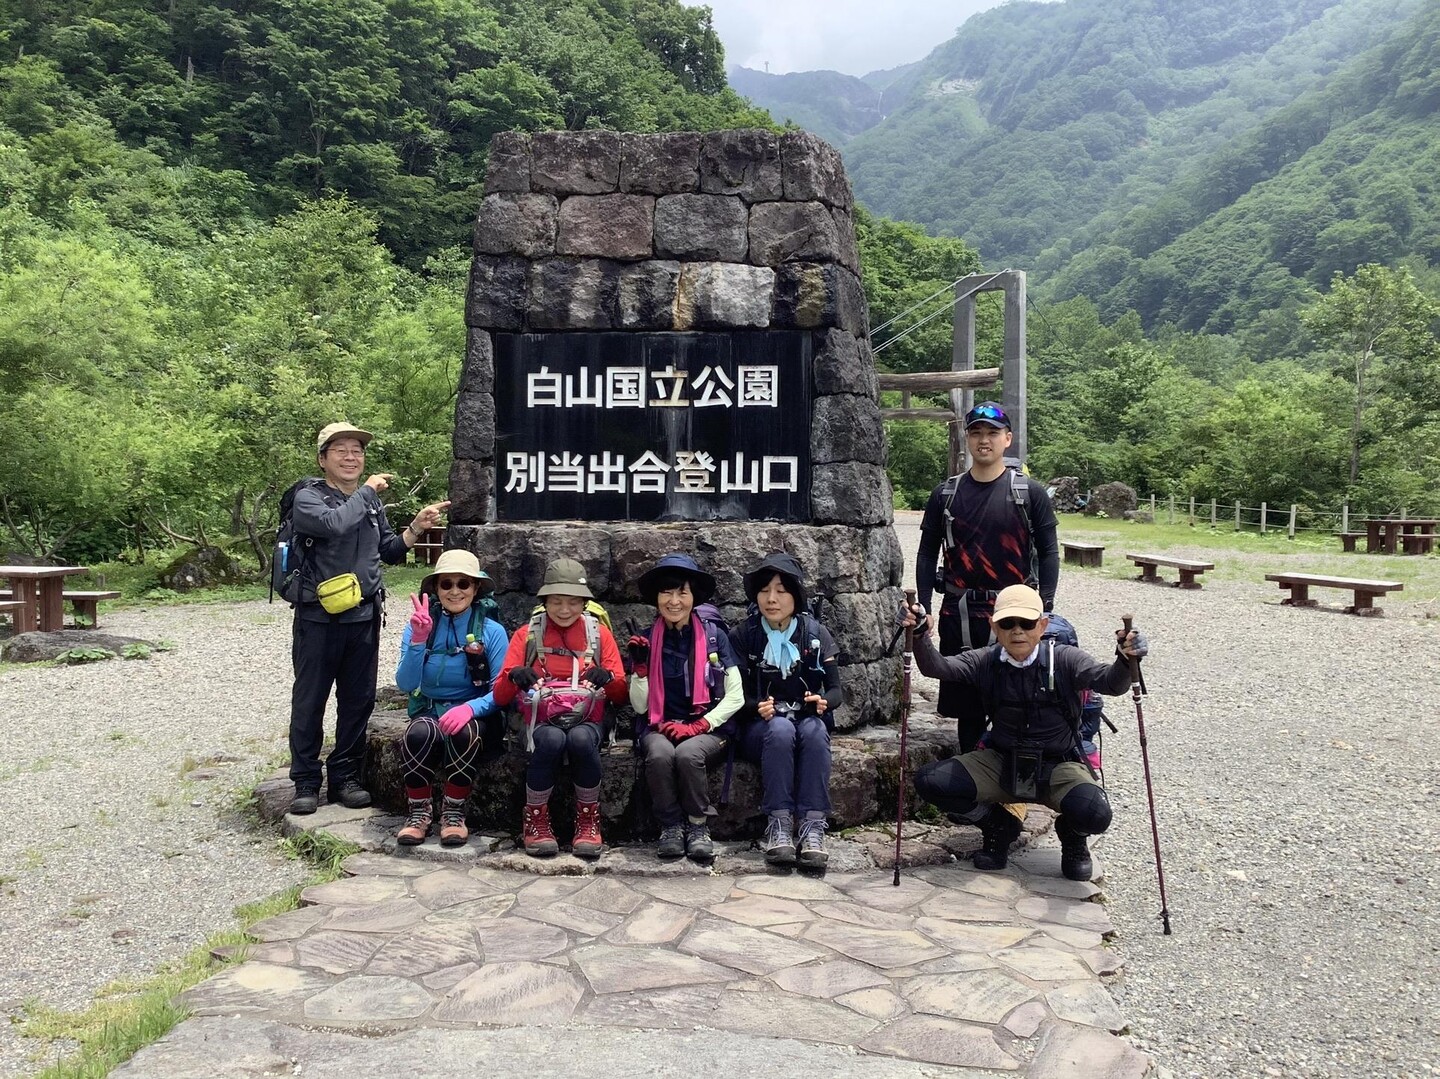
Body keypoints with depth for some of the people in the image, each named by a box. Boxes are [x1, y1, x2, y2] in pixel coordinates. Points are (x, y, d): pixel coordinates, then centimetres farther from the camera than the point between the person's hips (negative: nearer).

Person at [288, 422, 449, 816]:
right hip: (319, 618, -5)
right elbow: (332, 523, -26)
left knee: (358, 701, 10)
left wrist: (416, 527, 5)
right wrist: (367, 491, -14)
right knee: (310, 701, 4)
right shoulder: (308, 497, -5)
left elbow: (390, 552, 21)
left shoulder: (371, 503, 13)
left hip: (364, 617, 5)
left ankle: (346, 776, 21)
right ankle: (306, 782, 13)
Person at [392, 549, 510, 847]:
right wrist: (418, 640, -25)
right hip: (428, 712, 1)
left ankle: (454, 812, -13)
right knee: (420, 732, -33)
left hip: (476, 717, -1)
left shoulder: (492, 631, -5)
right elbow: (405, 684, -11)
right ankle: (419, 811, -10)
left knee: (463, 731, -35)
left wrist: (470, 707, -31)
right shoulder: (419, 626, 0)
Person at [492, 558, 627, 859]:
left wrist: (608, 678, -19)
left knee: (581, 740, -35)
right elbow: (500, 697, 1)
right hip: (541, 720, 0)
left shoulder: (598, 633, 9)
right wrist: (513, 677, -23)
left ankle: (588, 820, -13)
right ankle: (536, 819, -13)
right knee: (551, 741, -35)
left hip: (586, 719, 0)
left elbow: (620, 695, 4)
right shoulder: (527, 634, 7)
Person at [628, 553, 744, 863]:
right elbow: (640, 706, 5)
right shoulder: (648, 639, 5)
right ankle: (670, 826, -13)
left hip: (708, 727, -1)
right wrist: (640, 666, -11)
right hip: (659, 727, 1)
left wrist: (697, 726, -14)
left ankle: (698, 826, -12)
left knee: (687, 753, -33)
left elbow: (736, 696, -2)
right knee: (660, 754, -32)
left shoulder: (714, 635, -1)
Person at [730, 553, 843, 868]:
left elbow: (836, 690, 1)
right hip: (761, 726, -1)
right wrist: (758, 707, -24)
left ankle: (812, 826, -36)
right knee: (780, 730, -35)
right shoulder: (743, 636, 0)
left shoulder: (816, 634, 3)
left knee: (814, 730, -34)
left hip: (808, 721, 1)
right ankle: (778, 824, -33)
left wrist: (824, 701, -23)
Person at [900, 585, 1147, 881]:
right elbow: (937, 667, -17)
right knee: (929, 782, -18)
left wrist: (1124, 660, -47)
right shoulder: (986, 662, -4)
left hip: (1058, 767, -2)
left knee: (1094, 814, -34)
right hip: (1001, 764, 3)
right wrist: (920, 635, -38)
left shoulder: (1063, 660, -11)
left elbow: (1109, 682, -25)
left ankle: (1072, 835, 10)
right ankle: (999, 826, 11)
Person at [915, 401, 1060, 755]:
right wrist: (923, 608, 1)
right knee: (965, 702, 8)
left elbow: (1048, 552, 1)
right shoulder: (946, 494, 7)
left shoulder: (1030, 493, 1)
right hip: (959, 615, 2)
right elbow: (928, 553, 9)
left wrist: (1044, 609, -8)